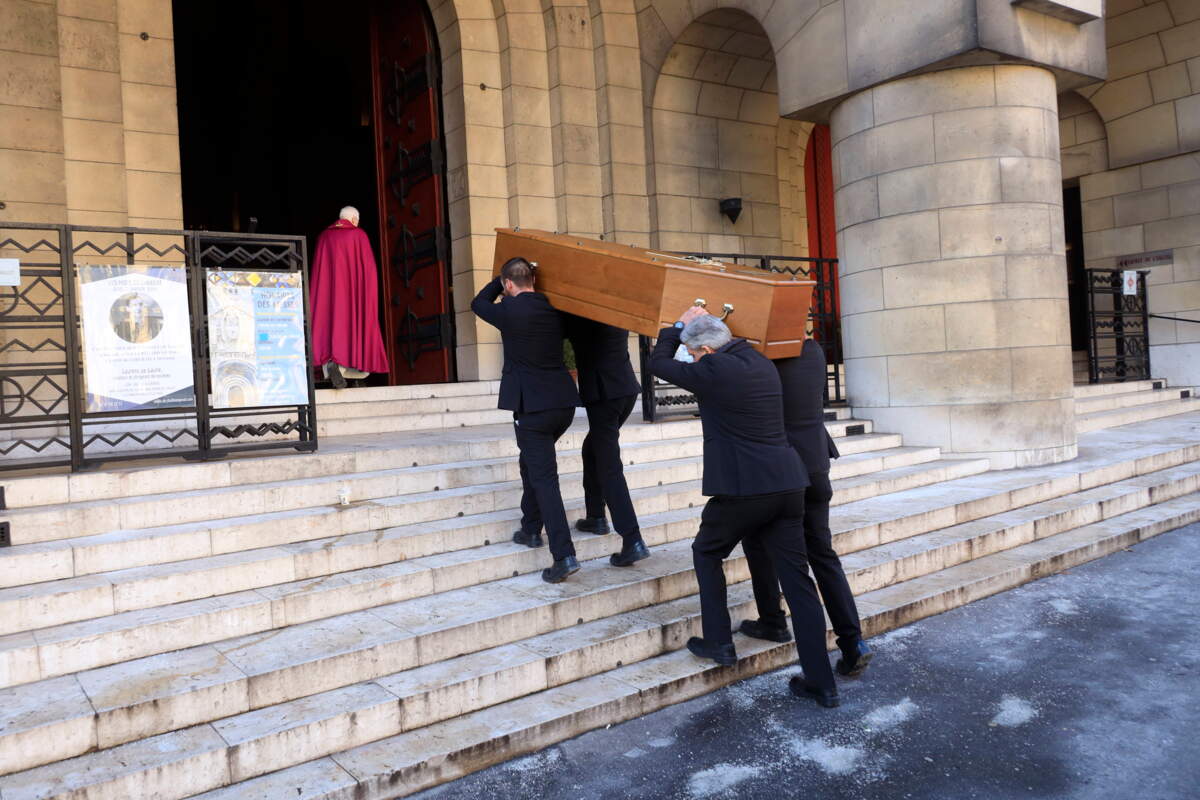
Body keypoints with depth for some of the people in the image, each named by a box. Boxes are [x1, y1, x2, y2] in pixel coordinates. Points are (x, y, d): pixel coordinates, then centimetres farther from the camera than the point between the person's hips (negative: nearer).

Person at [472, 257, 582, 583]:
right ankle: (531, 529, 35)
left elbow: (478, 303, 9)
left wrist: (501, 280, 22)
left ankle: (564, 555, -10)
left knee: (544, 477, -5)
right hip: (564, 403, 7)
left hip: (532, 407, -7)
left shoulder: (510, 310, -11)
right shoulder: (554, 309, 6)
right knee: (532, 464, 26)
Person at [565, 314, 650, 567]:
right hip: (627, 388, 8)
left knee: (609, 467, -6)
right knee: (592, 450, 25)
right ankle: (596, 517, 33)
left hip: (602, 393, -8)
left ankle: (633, 541, -11)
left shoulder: (581, 317, -11)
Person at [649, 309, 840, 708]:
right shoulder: (762, 363, 12)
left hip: (743, 487, -7)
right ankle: (821, 682, 11)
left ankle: (718, 642, 23)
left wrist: (680, 324, 18)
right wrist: (701, 324, 32)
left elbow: (659, 362, 4)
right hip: (787, 484, 7)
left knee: (706, 552, 20)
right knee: (797, 580, 8)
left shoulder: (713, 371, -10)